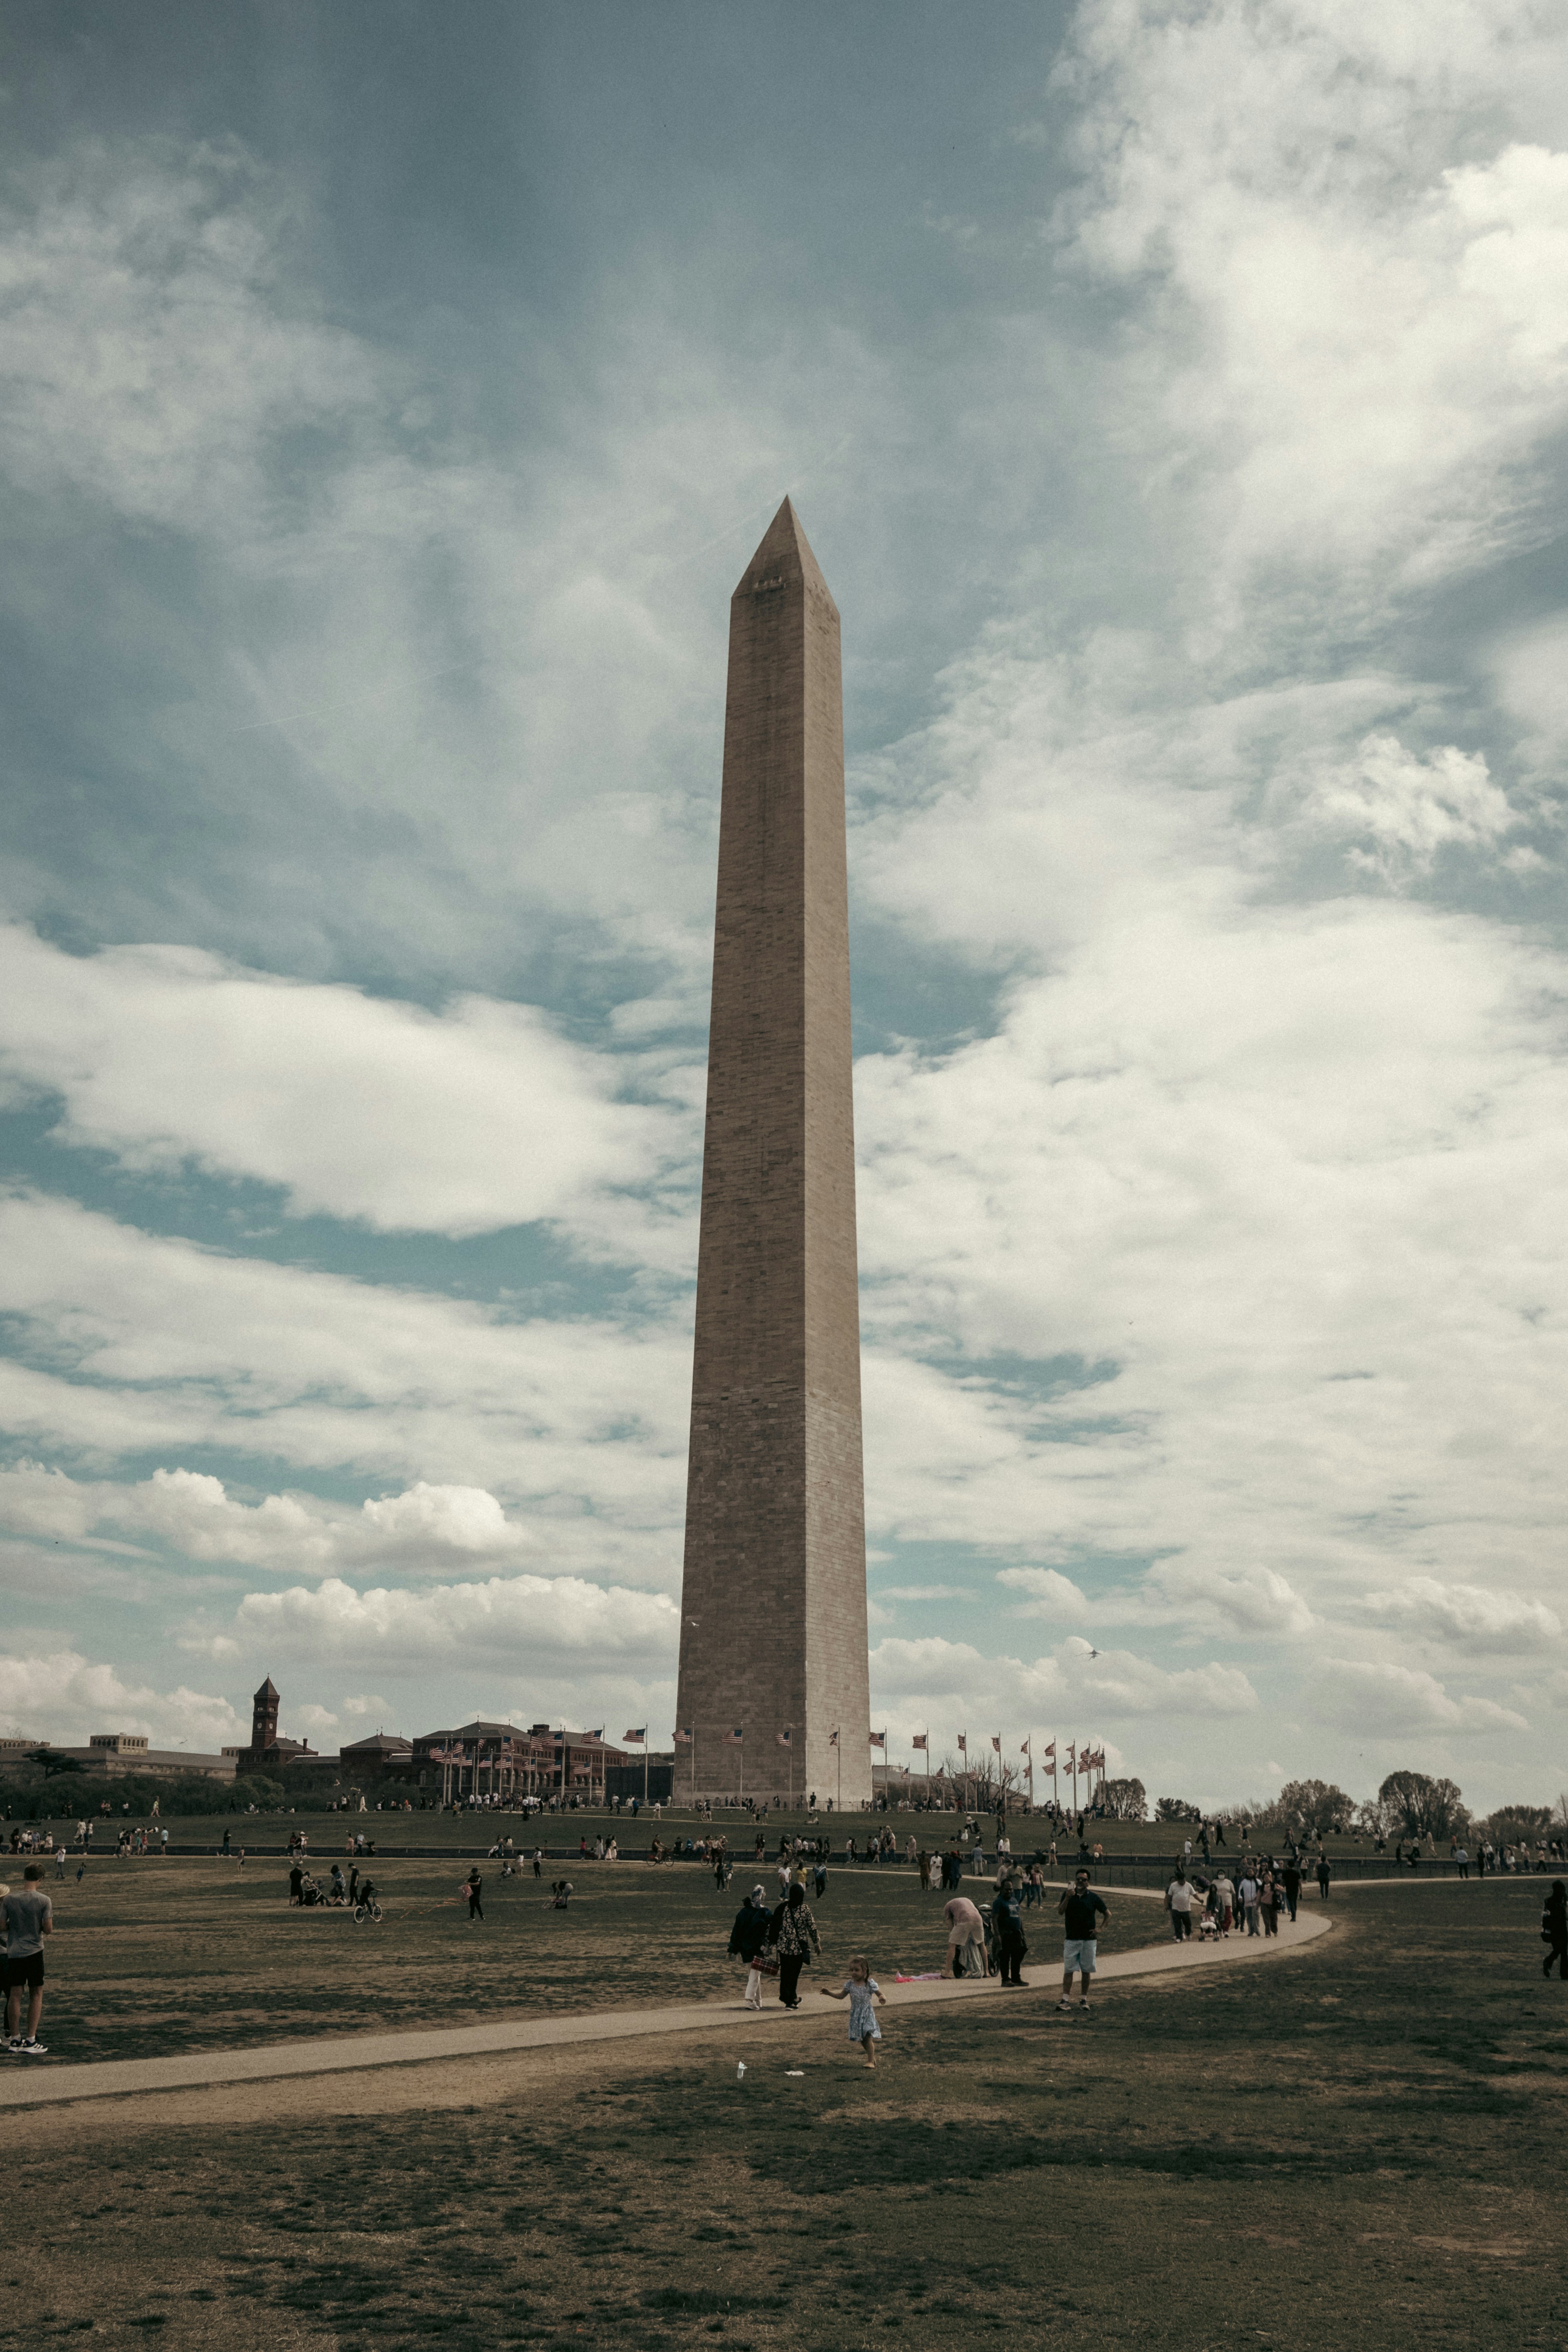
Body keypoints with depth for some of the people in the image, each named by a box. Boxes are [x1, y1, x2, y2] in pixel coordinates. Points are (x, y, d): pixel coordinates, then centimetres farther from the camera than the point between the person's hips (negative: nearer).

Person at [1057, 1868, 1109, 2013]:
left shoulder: (1093, 1897, 2)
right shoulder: (1068, 1895, 3)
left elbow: (1108, 1914, 10)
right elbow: (1060, 1912, -11)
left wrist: (1100, 1929, 0)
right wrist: (1067, 1898, -25)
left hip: (1089, 1940, 0)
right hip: (1071, 1939, 0)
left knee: (1086, 1971, 5)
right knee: (1068, 1970, -5)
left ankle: (1084, 2000, 15)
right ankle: (1066, 2000, -5)